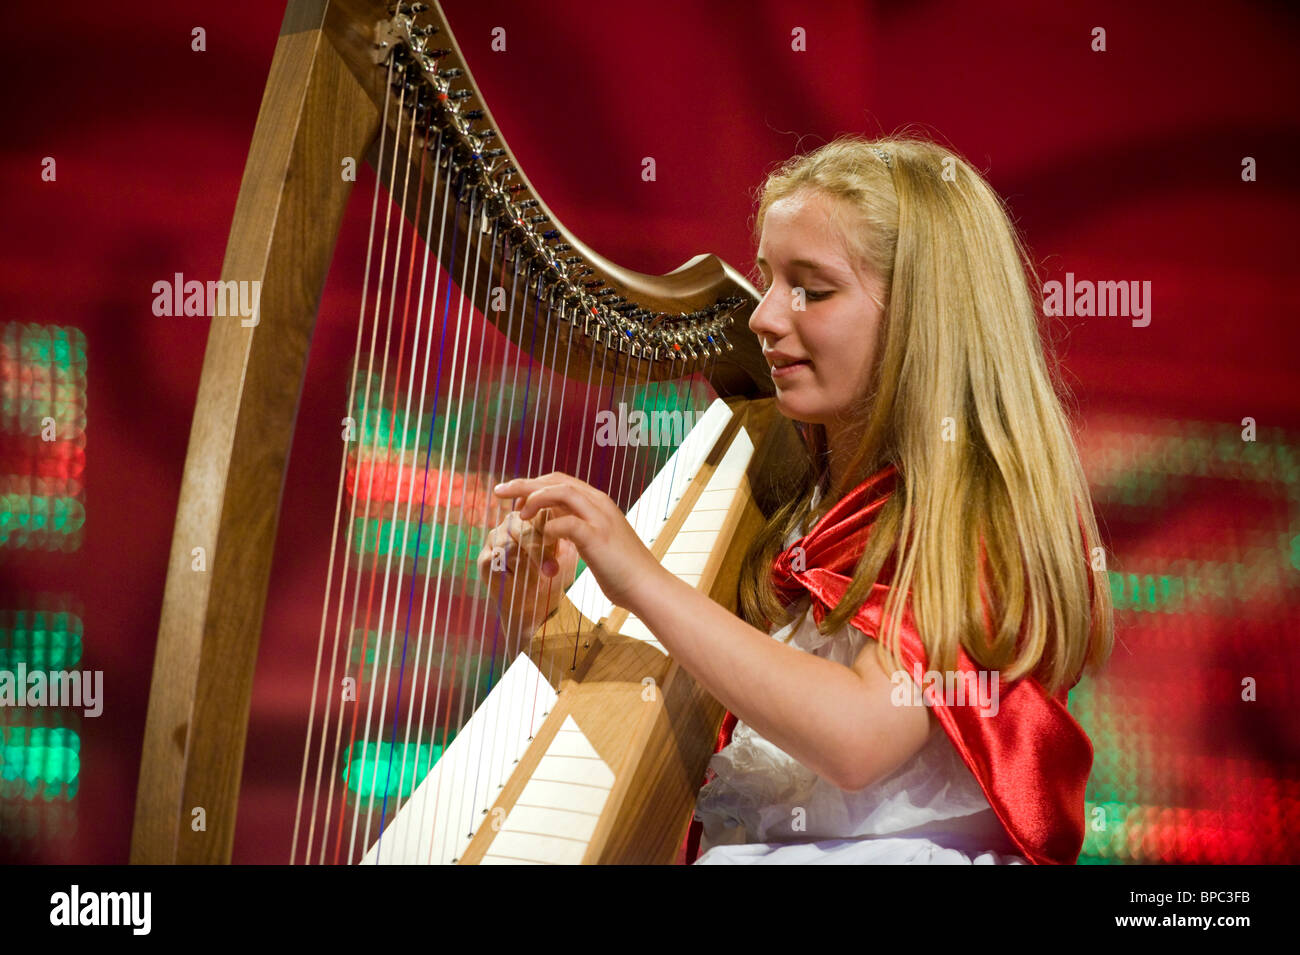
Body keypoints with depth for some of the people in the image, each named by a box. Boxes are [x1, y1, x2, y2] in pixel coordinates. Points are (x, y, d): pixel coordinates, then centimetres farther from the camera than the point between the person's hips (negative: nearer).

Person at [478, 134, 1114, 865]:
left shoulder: (985, 512, -10)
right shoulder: (791, 491, 10)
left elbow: (858, 739, -22)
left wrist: (644, 582, -21)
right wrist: (550, 619, -3)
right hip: (733, 841, 6)